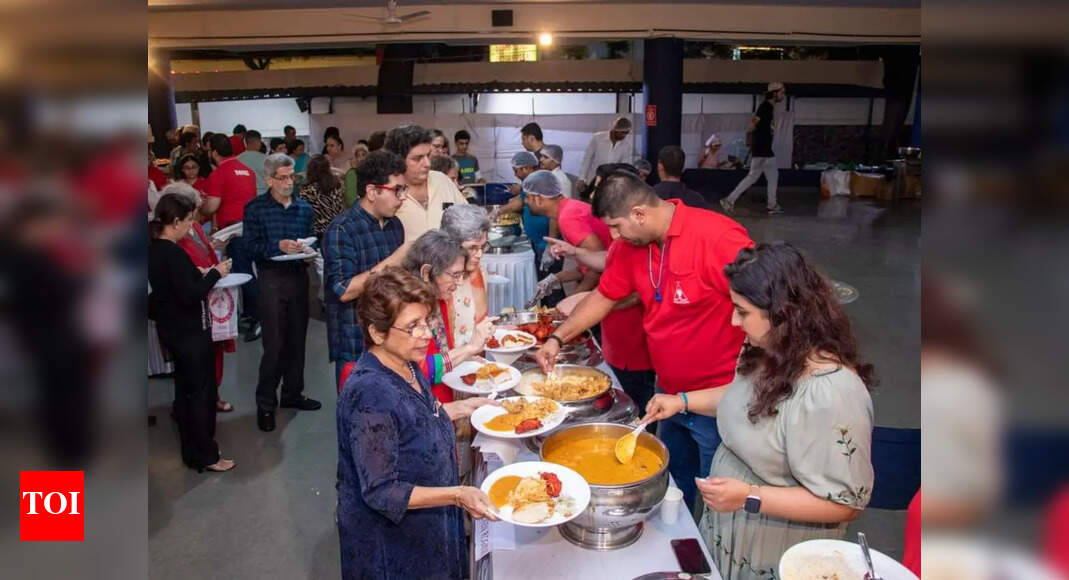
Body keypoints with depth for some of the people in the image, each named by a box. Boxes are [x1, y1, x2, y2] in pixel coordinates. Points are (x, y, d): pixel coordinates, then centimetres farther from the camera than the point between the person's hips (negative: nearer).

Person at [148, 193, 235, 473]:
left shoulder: (155, 250, 5)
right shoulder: (173, 253, -23)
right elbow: (190, 296, -26)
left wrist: (197, 275, 5)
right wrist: (215, 273, -16)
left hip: (172, 329, 10)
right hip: (189, 332, -9)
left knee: (185, 390, 18)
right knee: (201, 392, 2)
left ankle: (192, 450, 29)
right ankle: (205, 456, 12)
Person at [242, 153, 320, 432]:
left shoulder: (304, 208, 9)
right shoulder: (255, 209, -2)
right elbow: (252, 245, -8)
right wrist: (279, 246, -21)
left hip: (299, 276, 4)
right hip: (272, 279, -4)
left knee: (297, 340, 12)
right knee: (274, 345, -3)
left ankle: (293, 393, 28)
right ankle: (265, 404, 11)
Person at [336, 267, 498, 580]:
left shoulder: (405, 365, -6)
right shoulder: (370, 394, -32)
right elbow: (381, 492, -28)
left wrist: (462, 408, 3)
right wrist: (457, 495, -36)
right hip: (390, 545, -8)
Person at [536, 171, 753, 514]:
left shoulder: (718, 237, -23)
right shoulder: (633, 246, 1)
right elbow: (604, 297, 13)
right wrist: (558, 338, 8)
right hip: (670, 393, 7)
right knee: (672, 487, 23)